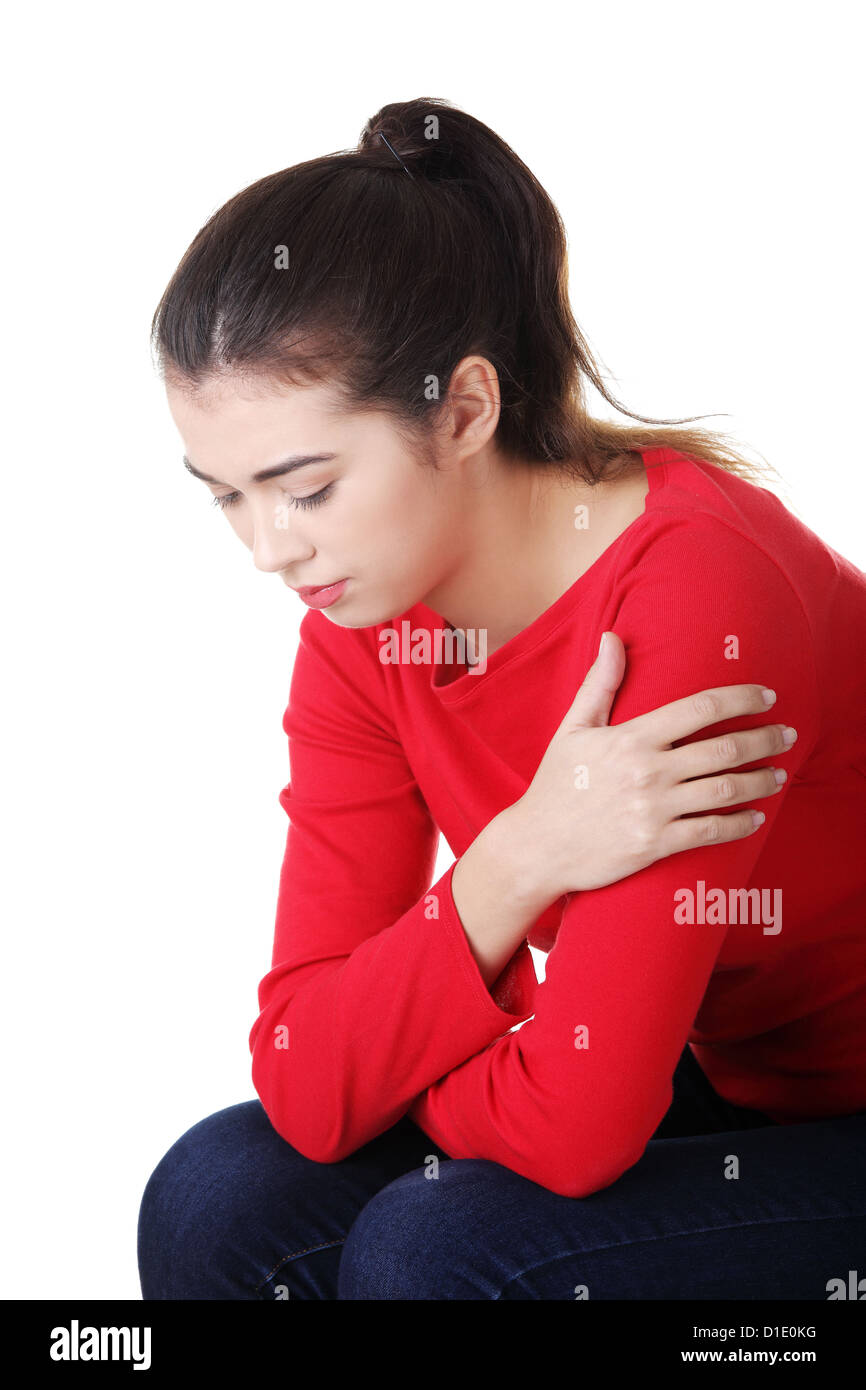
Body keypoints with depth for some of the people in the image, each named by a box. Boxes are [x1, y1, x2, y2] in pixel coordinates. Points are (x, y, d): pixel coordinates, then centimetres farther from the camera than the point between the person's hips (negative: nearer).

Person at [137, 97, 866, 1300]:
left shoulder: (700, 591, -30)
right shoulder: (364, 623, -7)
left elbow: (575, 1126, -29)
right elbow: (303, 1087, -13)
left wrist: (379, 1055, -10)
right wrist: (513, 866, -28)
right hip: (710, 1090, 6)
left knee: (431, 1248, -25)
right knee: (219, 1198, -9)